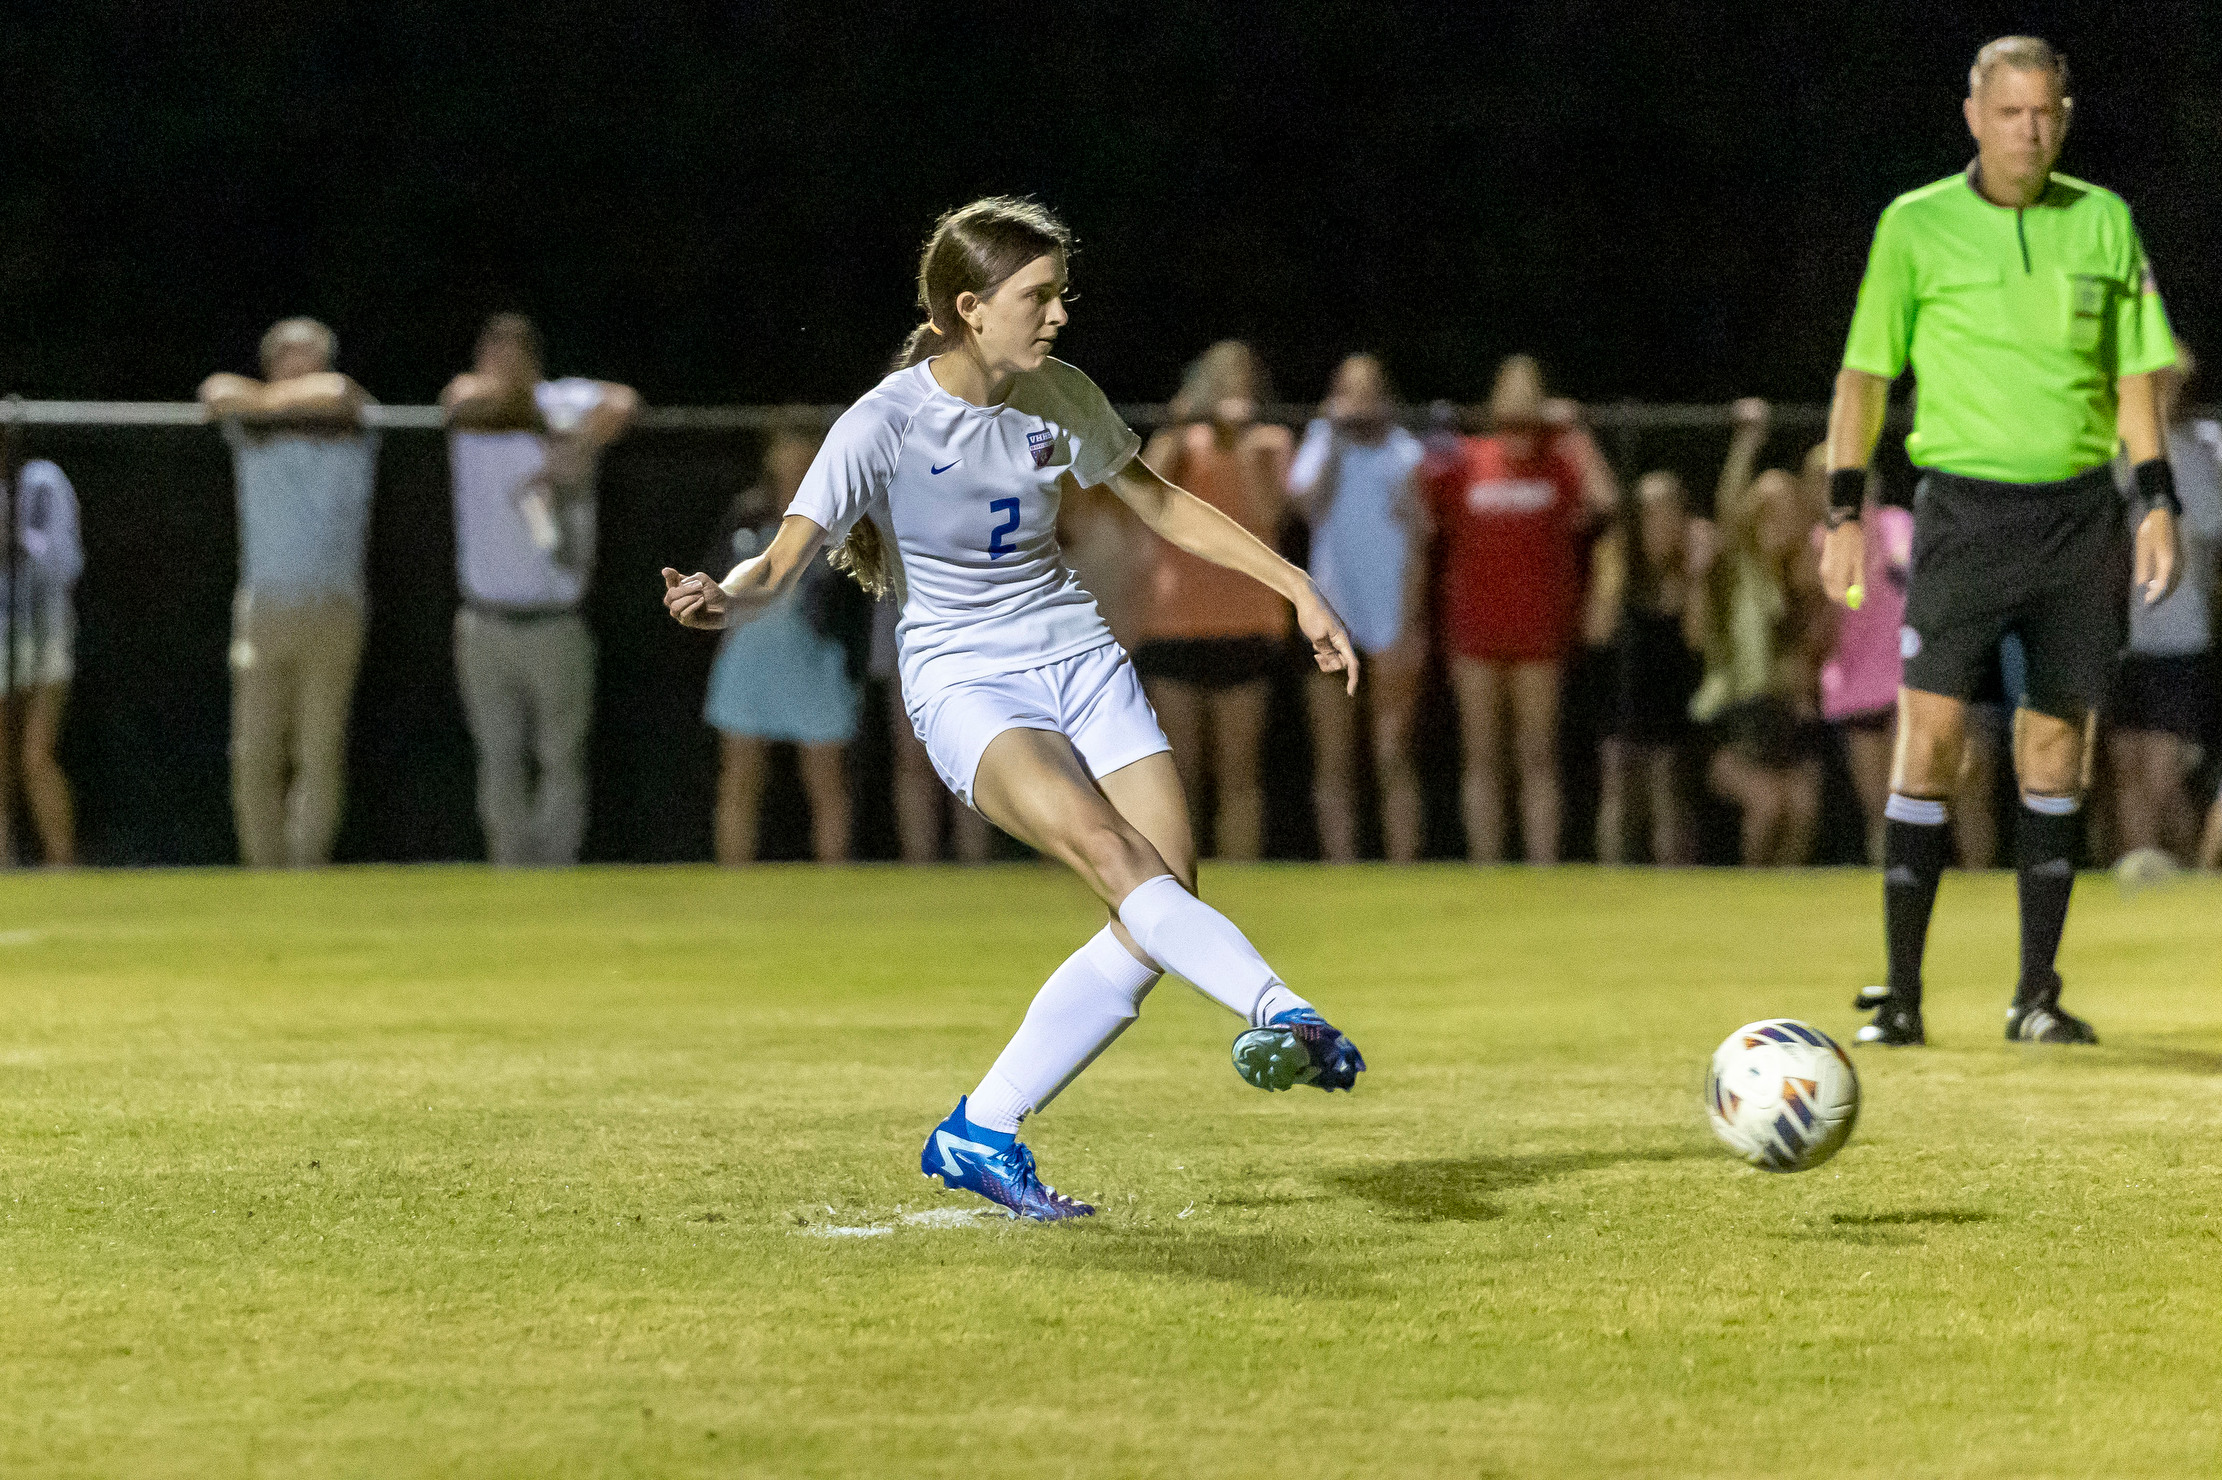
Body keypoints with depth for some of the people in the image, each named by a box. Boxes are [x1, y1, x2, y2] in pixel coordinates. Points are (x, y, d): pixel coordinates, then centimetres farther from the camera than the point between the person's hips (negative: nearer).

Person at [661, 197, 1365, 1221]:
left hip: (1078, 658, 5)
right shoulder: (884, 426, -13)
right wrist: (722, 600, -41)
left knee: (1159, 915, -8)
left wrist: (1299, 591, 15)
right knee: (1112, 854, -31)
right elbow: (781, 570, -18)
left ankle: (979, 1136, 1)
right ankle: (1283, 1014, -46)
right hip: (967, 683, -5)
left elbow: (1166, 509, 16)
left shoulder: (1058, 400, 2)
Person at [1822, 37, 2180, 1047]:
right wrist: (1845, 511, -1)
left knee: (2055, 744, 3)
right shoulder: (1916, 227, 1)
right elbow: (1863, 374, 5)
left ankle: (2036, 994, 10)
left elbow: (2134, 375, 12)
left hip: (2079, 506, 2)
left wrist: (2157, 502, 3)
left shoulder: (2103, 223, 7)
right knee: (1929, 736, -10)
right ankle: (1901, 992, -6)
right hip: (1965, 503, -2)